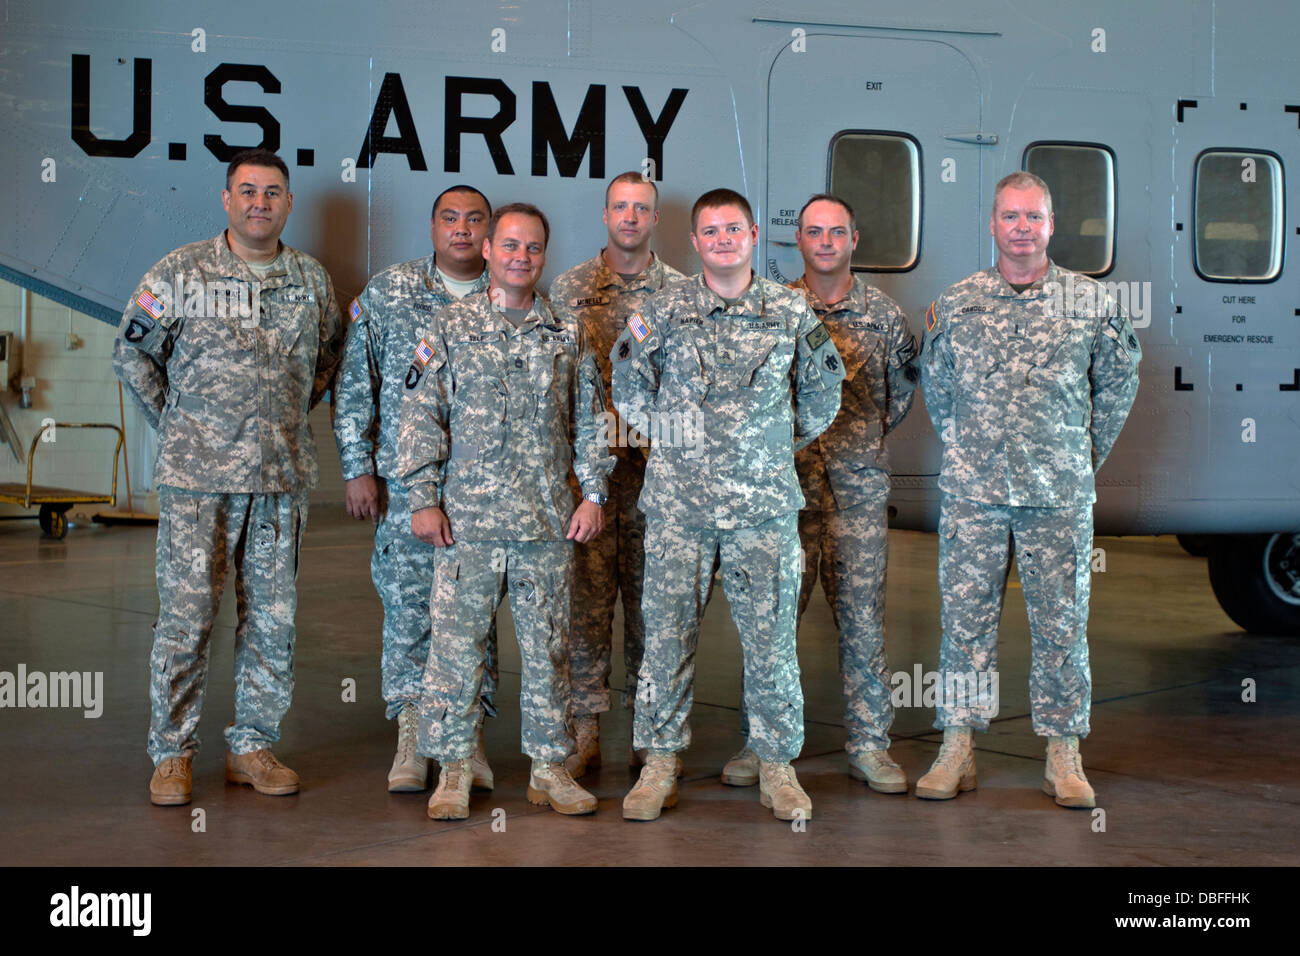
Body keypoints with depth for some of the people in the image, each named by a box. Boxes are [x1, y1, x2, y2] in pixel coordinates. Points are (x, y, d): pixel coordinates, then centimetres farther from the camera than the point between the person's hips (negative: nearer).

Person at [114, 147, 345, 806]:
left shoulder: (312, 279, 9)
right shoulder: (180, 271, 0)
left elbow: (329, 356, 24)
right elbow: (132, 352, 7)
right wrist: (175, 425, 5)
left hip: (283, 478, 3)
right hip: (196, 477, -3)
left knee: (272, 617, 7)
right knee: (185, 615, -3)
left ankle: (253, 746, 18)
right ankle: (172, 753, 9)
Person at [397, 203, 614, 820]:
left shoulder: (568, 335, 10)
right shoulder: (451, 328, 3)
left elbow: (590, 420, 14)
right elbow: (421, 417, 1)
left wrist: (594, 493, 5)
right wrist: (423, 499, -6)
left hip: (550, 521, 2)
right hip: (469, 518, -2)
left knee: (548, 645, 8)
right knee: (456, 643, 0)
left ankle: (549, 767, 18)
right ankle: (454, 768, 12)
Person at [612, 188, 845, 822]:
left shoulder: (791, 313, 5)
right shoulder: (664, 312, 3)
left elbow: (822, 395, 16)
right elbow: (628, 388, 12)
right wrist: (675, 438, 9)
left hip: (765, 502, 0)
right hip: (678, 503, 0)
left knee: (771, 638, 3)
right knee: (667, 634, 3)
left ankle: (777, 767, 16)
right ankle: (659, 765, 14)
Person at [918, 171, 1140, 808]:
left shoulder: (1092, 302, 3)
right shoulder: (955, 303, 5)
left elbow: (1118, 384, 13)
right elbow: (935, 386, 16)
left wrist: (1085, 456, 11)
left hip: (1060, 493, -1)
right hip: (971, 492, 1)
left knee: (1061, 622, 3)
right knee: (965, 617, 3)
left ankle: (1063, 754, 14)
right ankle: (957, 749, 12)